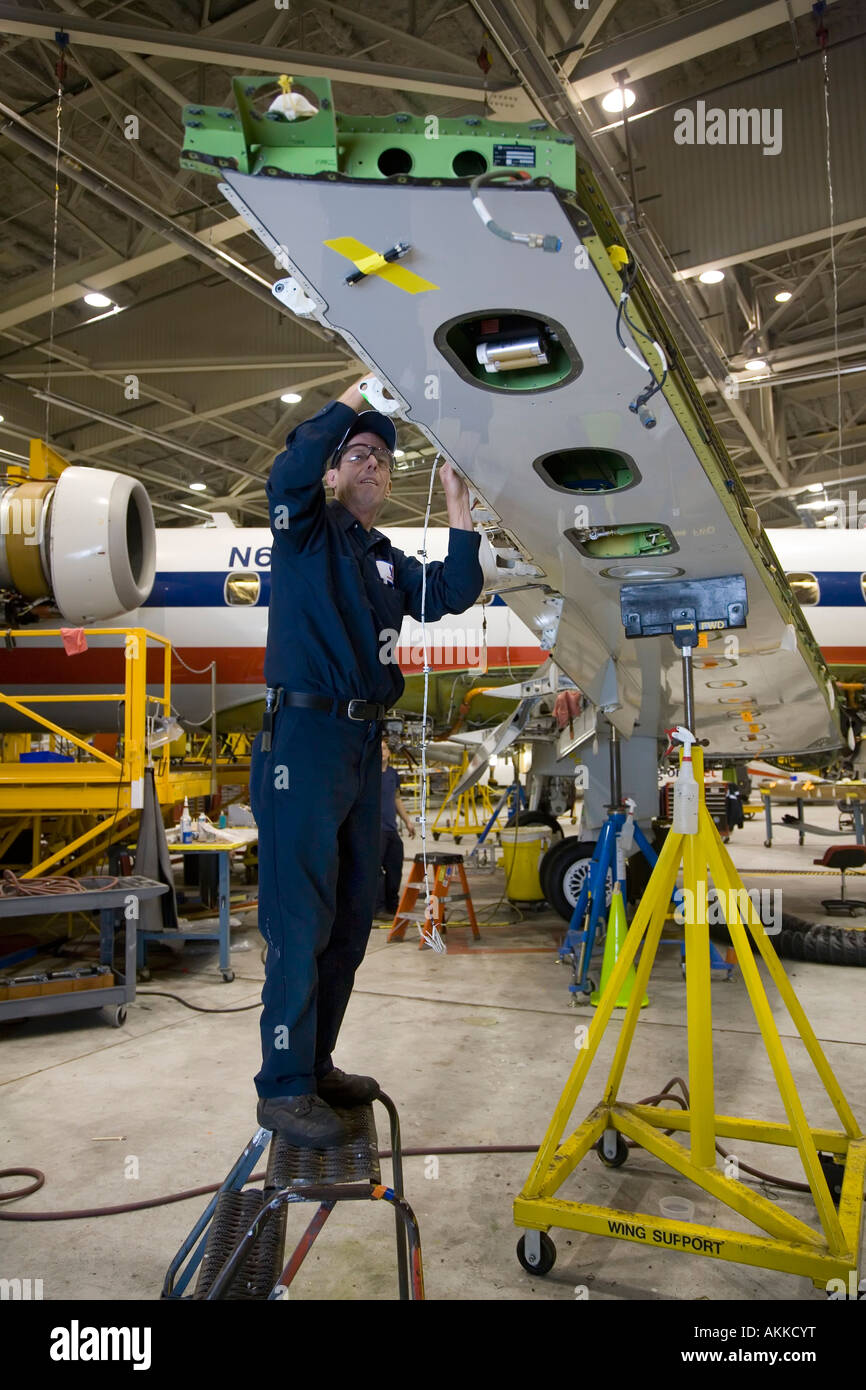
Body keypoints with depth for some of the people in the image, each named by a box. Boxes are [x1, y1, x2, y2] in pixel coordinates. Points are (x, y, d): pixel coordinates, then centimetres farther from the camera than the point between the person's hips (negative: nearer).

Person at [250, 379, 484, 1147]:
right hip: (304, 734, -7)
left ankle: (316, 1064, 23)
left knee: (351, 917, 11)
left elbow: (453, 594, 6)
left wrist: (459, 509, 1)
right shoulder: (307, 529, 4)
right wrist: (355, 399, -10)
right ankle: (284, 1087, 2)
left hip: (364, 744, 7)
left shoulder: (389, 561, 20)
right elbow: (289, 472, -17)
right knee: (300, 917, -7)